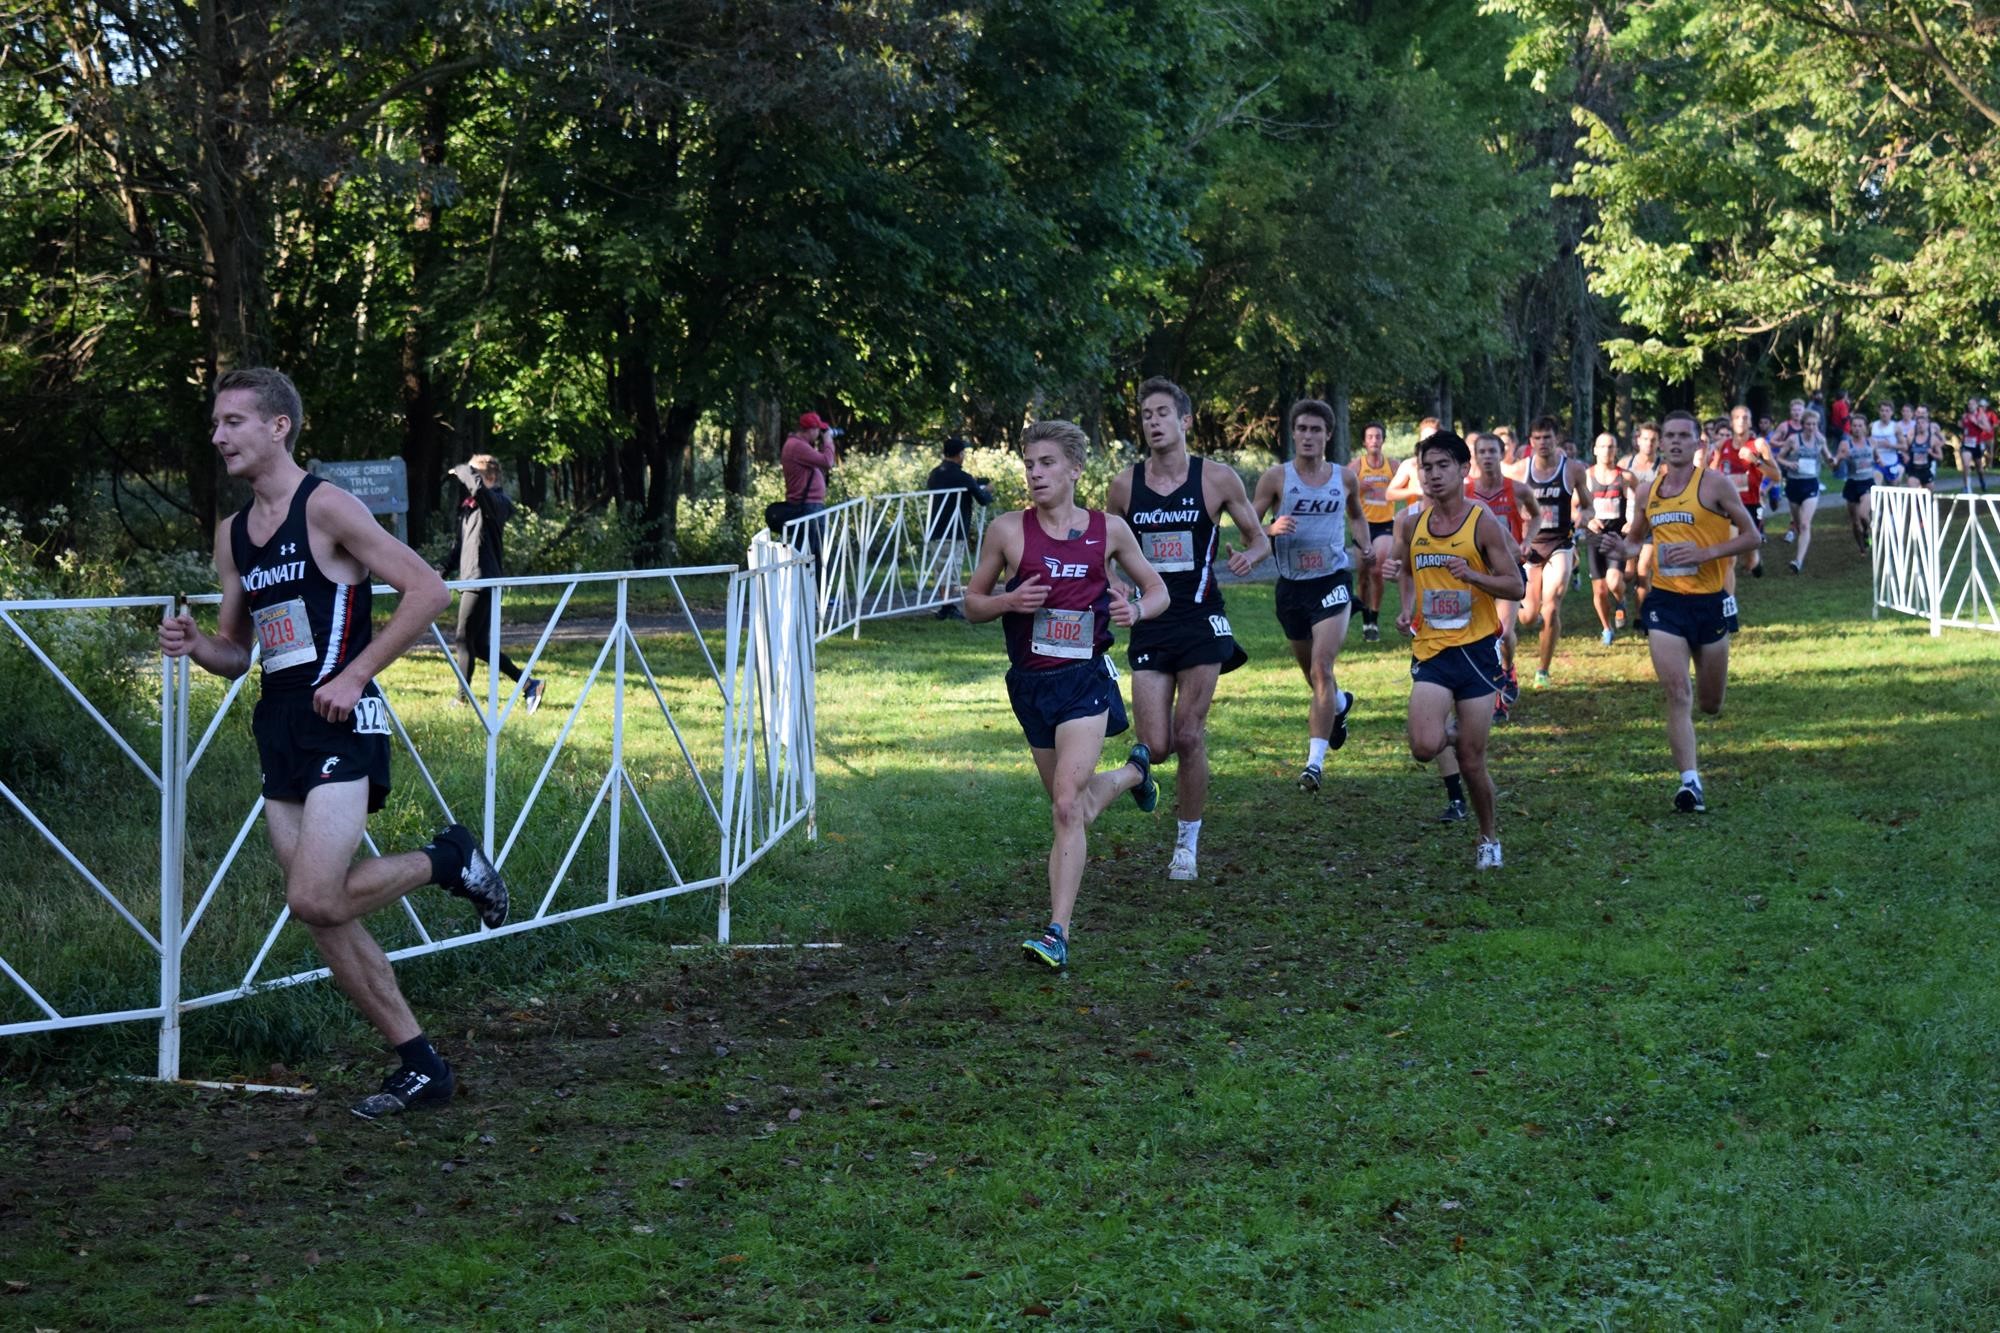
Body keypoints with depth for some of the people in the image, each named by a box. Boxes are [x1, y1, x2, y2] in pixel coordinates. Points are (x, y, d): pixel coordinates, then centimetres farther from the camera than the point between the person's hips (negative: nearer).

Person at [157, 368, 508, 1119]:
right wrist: (194, 645, -1)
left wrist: (355, 675, -15)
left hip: (339, 723, -8)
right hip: (279, 728, 8)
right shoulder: (232, 534, 14)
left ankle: (446, 861, 4)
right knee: (324, 919, 5)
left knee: (315, 901, -21)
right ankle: (419, 1067, 15)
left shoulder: (326, 509, -8)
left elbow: (428, 590, -13)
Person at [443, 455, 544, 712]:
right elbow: (459, 543, 22)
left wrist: (461, 471, -15)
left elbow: (477, 486, -33)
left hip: (483, 581, -9)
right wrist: (445, 571, 14)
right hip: (469, 580, 9)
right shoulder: (470, 505, 15)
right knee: (480, 645, 10)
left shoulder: (494, 503, -11)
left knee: (465, 640, -5)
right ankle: (527, 684, 13)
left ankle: (464, 696, 4)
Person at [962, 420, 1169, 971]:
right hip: (1029, 682, 3)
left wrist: (1136, 609, -11)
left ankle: (1058, 934, -15)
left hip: (1085, 678, -3)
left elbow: (1158, 590, 12)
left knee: (1067, 806, -17)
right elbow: (971, 603, 8)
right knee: (1073, 806, 17)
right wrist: (1009, 601, -14)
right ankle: (1133, 772, 52)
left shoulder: (1109, 530, -1)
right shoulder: (1007, 530, -1)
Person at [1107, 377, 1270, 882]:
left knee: (1189, 736, -3)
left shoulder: (1217, 480, -3)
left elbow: (1260, 539, 7)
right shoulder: (1125, 485, 2)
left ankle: (1187, 840, 13)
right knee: (1156, 747, -6)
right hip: (1149, 626, 2)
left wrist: (1250, 556, -16)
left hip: (1200, 621, -2)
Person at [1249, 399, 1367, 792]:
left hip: (1333, 580, -2)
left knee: (1321, 669, -17)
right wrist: (1271, 528, -26)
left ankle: (1315, 760, -20)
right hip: (1291, 585, 2)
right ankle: (1340, 703, 53)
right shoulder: (1276, 478, -5)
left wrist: (1366, 547, 5)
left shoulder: (1345, 478, 1)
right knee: (1313, 674, 18)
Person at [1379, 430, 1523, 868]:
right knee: (1424, 747, -18)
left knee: (1472, 760, 0)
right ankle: (1449, 732, 20)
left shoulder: (1483, 521, -7)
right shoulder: (1412, 521, 5)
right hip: (1431, 650, 3)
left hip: (1476, 648, -3)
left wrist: (1472, 575, -22)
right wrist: (1407, 605, 7)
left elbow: (1515, 587, -6)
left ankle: (1490, 837, 24)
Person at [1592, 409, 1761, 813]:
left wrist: (1705, 554, -18)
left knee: (1709, 704, 10)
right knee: (1676, 695, -11)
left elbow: (1751, 535, -5)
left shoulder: (1715, 483, -6)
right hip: (1666, 601, 2)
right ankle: (1690, 782, -10)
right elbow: (1635, 539, 22)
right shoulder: (1648, 491, 7)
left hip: (1710, 600, -2)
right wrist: (1621, 546, -3)